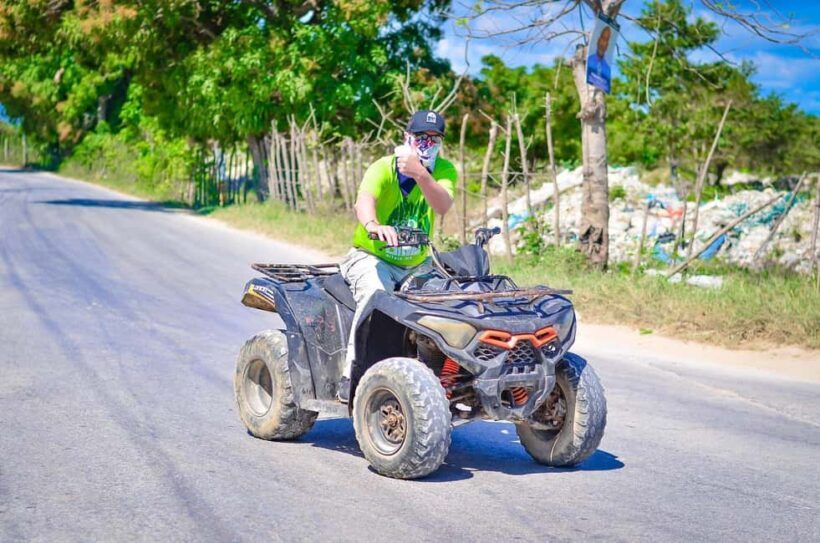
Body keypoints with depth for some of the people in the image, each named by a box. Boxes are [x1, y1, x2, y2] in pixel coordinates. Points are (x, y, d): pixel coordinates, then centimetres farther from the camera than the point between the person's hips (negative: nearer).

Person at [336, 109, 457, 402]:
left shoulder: (444, 170, -3)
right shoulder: (383, 168, -14)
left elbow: (442, 206, -25)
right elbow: (364, 201, -36)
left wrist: (420, 174, -42)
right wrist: (374, 225, -59)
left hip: (417, 263, 4)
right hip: (371, 257, -4)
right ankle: (350, 377, -32)